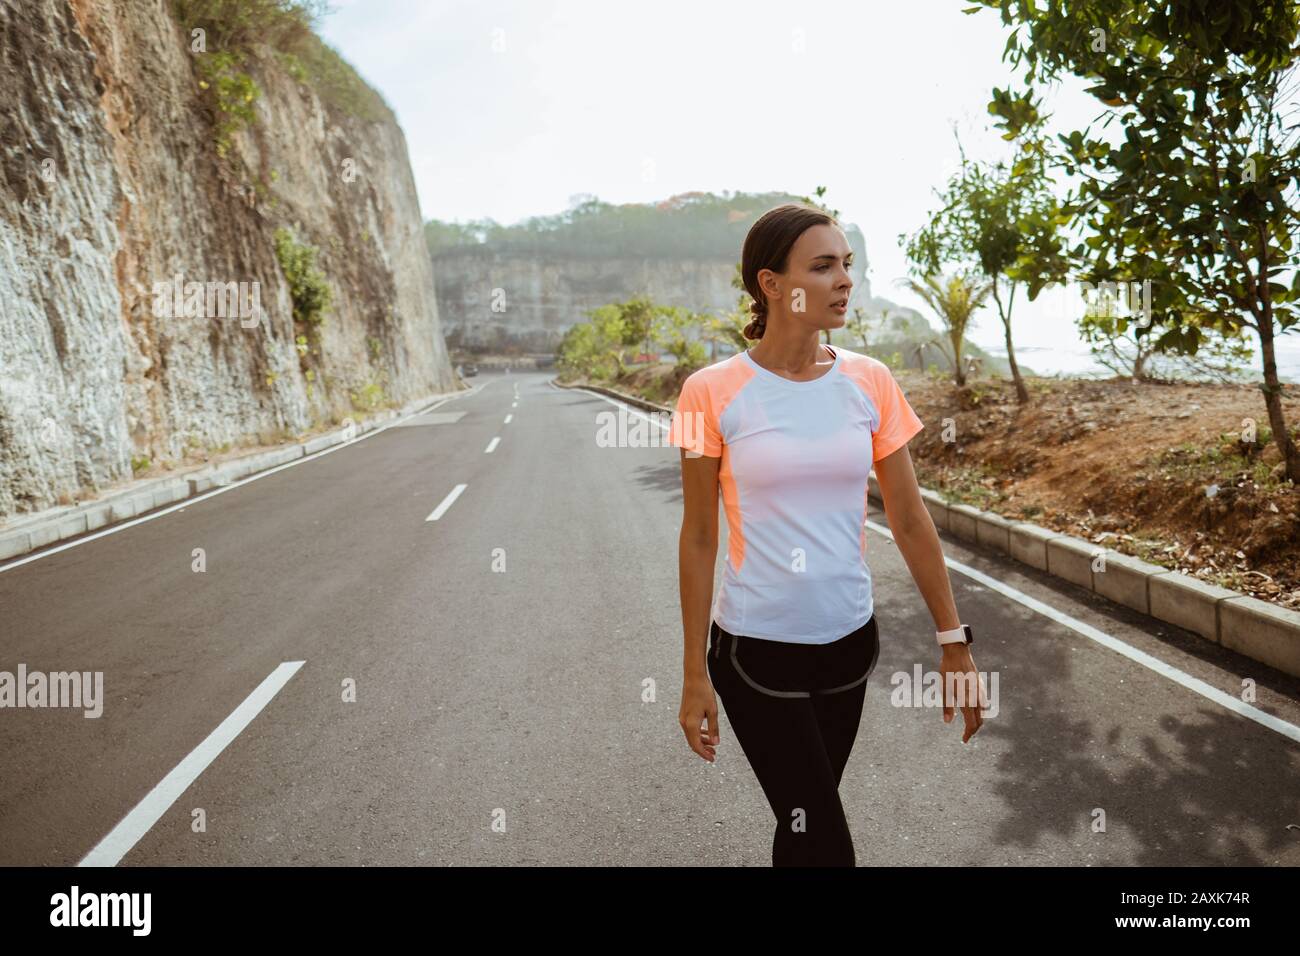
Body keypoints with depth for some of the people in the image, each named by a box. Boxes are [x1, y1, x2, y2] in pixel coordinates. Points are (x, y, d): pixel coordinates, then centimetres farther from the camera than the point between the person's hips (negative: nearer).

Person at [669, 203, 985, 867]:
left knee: (803, 826, 19)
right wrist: (695, 676, -3)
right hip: (755, 648, -3)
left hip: (850, 638, 4)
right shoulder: (712, 393, -12)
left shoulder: (869, 382, -2)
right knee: (823, 839, 3)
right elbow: (698, 541, -6)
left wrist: (953, 643, 5)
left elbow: (910, 522, 3)